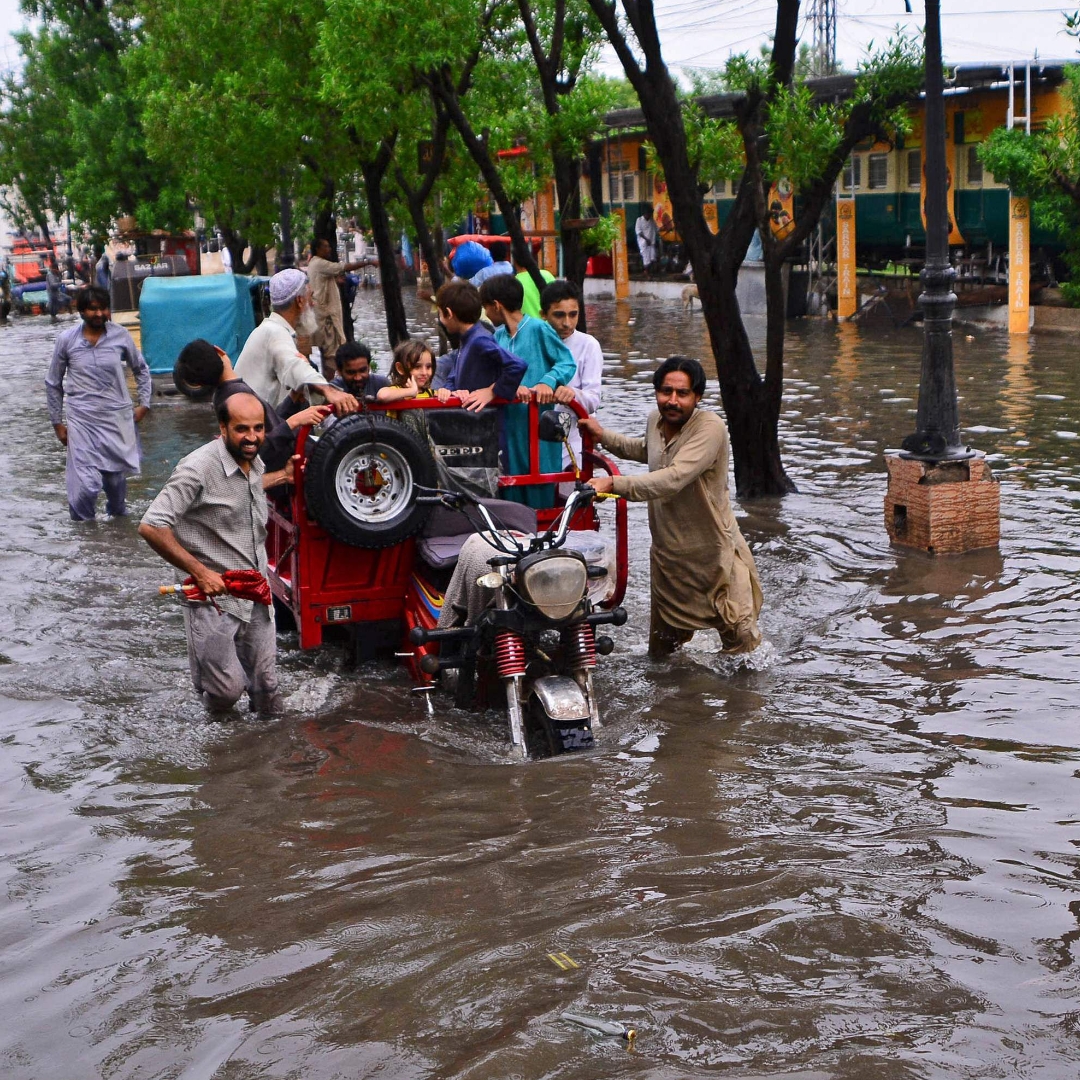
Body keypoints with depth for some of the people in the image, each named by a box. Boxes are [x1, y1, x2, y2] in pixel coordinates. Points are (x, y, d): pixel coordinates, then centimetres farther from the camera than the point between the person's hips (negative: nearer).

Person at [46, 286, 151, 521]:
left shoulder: (120, 335, -1)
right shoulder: (66, 340, -3)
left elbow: (141, 369, 15)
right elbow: (53, 384, 8)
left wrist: (144, 404, 8)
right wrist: (57, 423, 8)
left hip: (117, 419, 2)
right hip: (82, 421, -1)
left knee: (116, 476, 9)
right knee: (86, 483, -10)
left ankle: (118, 515, 36)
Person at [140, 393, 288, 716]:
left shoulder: (254, 463, 5)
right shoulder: (199, 468, -21)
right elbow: (151, 527, -25)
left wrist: (281, 477, 27)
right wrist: (200, 571, -21)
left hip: (257, 595, 7)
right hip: (214, 597, -7)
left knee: (267, 696, 6)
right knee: (228, 690, -7)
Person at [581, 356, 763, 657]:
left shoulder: (710, 427, -23)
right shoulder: (656, 420, 1)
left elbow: (674, 479, -37)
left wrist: (613, 483, -41)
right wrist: (603, 435, 21)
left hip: (714, 555, -6)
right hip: (667, 552, 6)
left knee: (742, 644, 3)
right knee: (660, 652, 16)